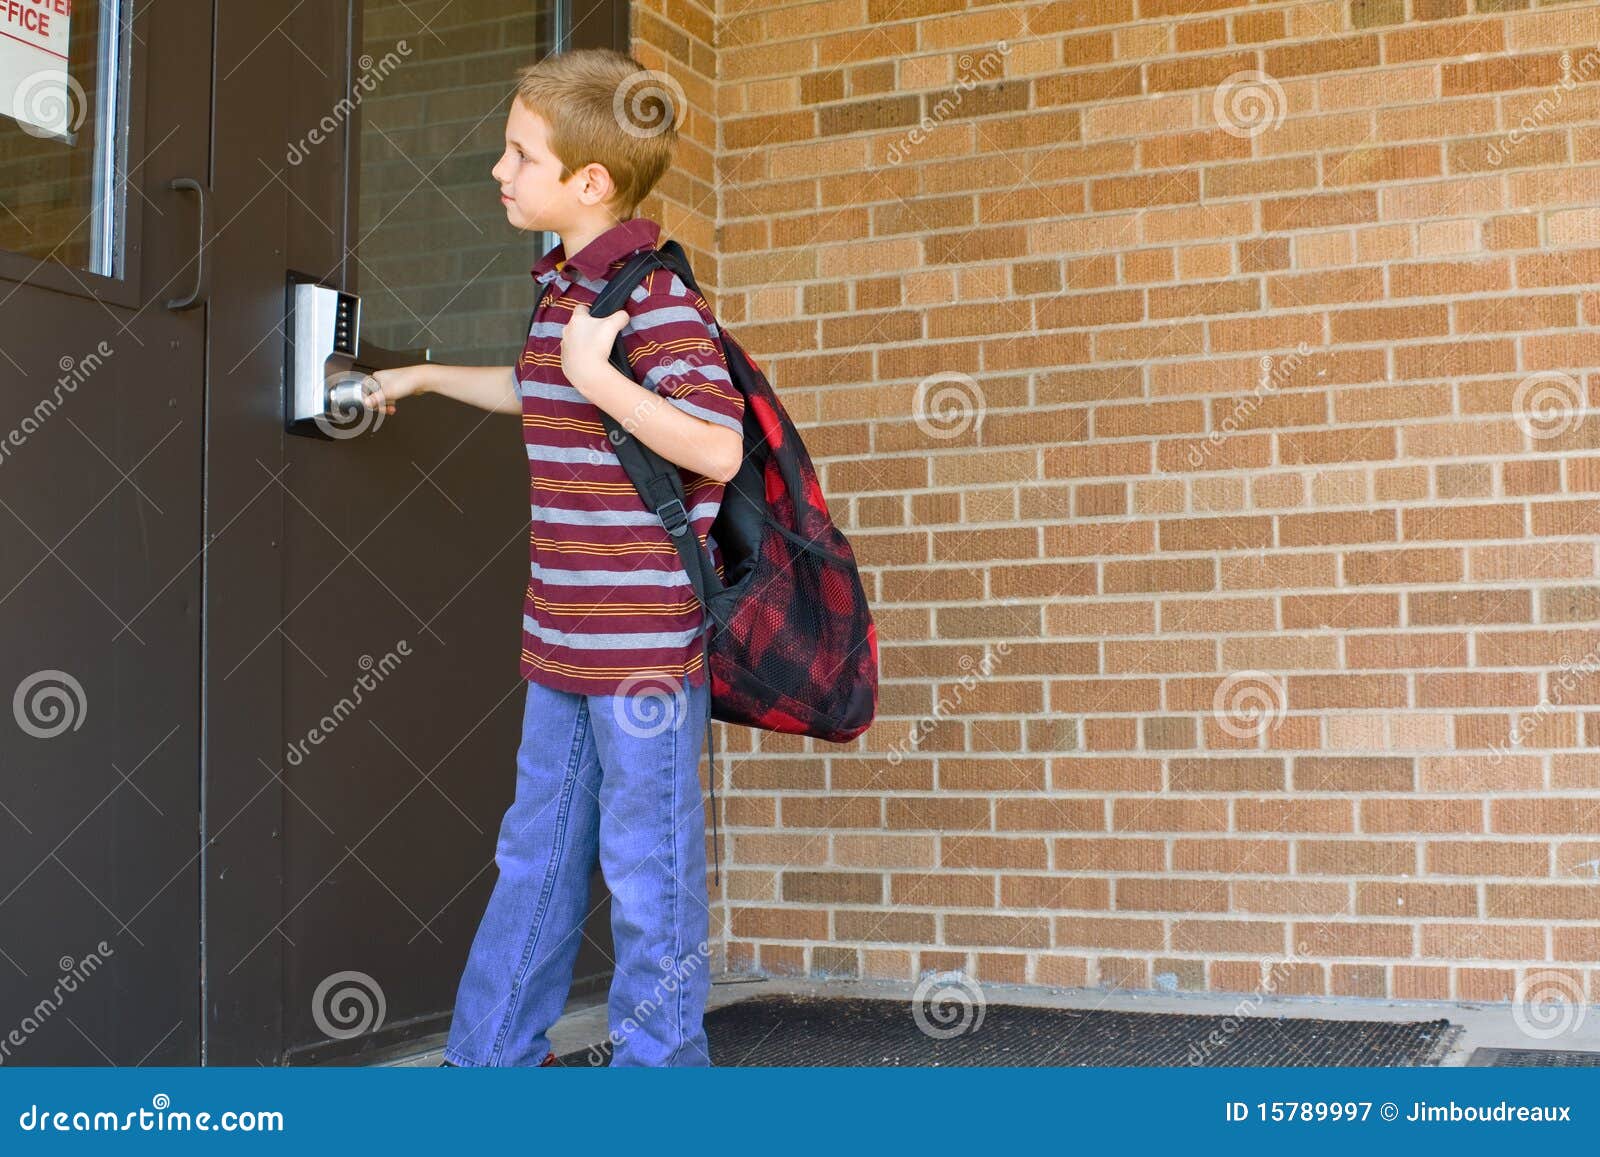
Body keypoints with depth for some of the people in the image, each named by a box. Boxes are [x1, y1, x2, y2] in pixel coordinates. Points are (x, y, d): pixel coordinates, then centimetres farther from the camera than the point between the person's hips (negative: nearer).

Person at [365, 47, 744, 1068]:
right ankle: (487, 1059, 29)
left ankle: (658, 1065, 18)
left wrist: (594, 371, -24)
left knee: (649, 870, 3)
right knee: (534, 858, 17)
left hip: (647, 636, -9)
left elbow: (719, 449, -25)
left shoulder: (656, 298, -15)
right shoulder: (559, 282, 12)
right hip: (564, 636, 9)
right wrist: (423, 377, 41)